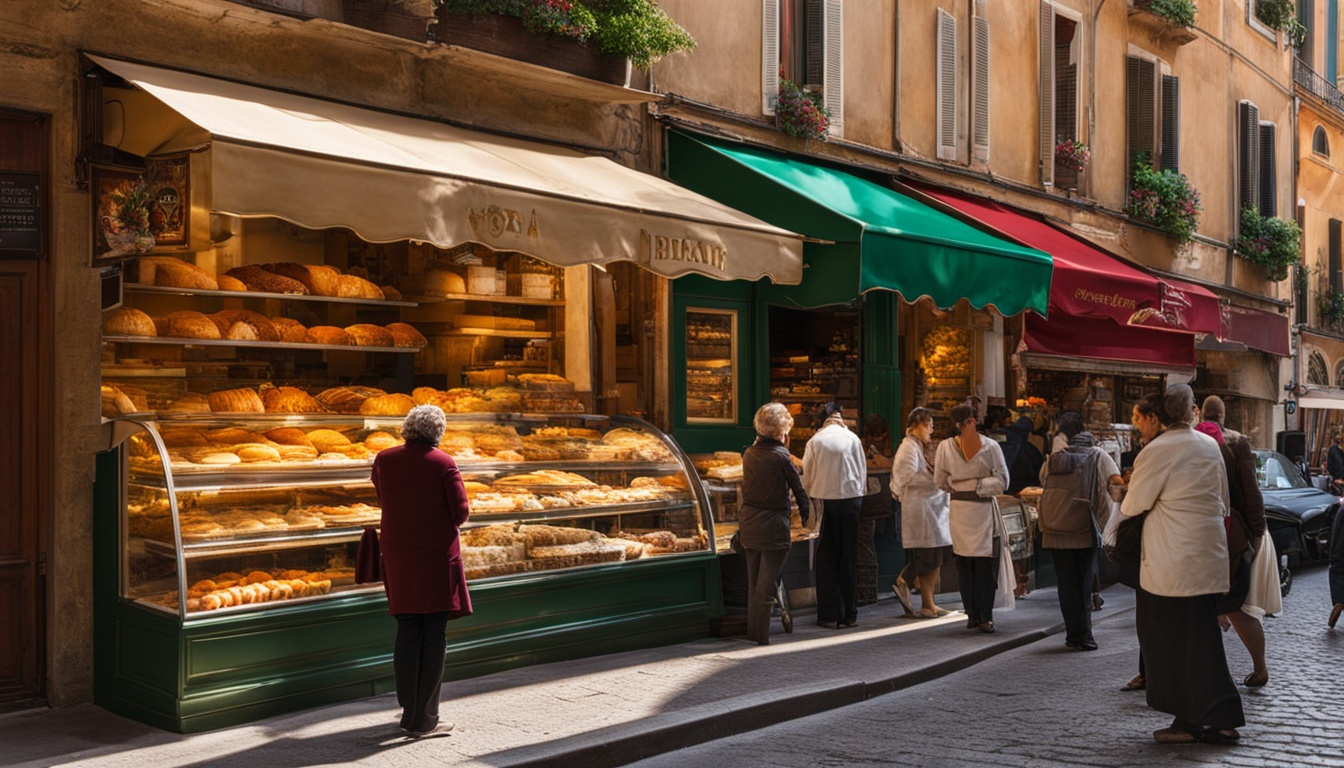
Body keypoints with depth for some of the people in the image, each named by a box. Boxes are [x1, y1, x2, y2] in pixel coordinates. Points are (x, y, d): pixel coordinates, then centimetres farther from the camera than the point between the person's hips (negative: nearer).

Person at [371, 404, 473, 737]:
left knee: (407, 633, 13)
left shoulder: (383, 460, 0)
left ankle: (409, 713, 18)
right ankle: (424, 720, 4)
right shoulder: (444, 464, -12)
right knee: (434, 637, 2)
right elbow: (461, 513, -10)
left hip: (397, 555, 5)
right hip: (437, 556, -4)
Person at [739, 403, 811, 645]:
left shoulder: (749, 453, 3)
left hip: (748, 523, 6)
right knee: (767, 584, 0)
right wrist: (806, 516, 10)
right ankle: (761, 637, 2)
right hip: (773, 525, -6)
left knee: (754, 581, 17)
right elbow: (798, 488, -7)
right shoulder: (781, 456, -14)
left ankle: (752, 632, 26)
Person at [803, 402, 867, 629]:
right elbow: (863, 472, 5)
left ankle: (830, 615, 5)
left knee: (826, 559, 6)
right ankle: (849, 614, 11)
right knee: (849, 558, 7)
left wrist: (811, 497, 17)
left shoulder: (815, 441, -2)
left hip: (825, 501, -1)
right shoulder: (853, 439, -1)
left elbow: (807, 476, 1)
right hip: (851, 499, 1)